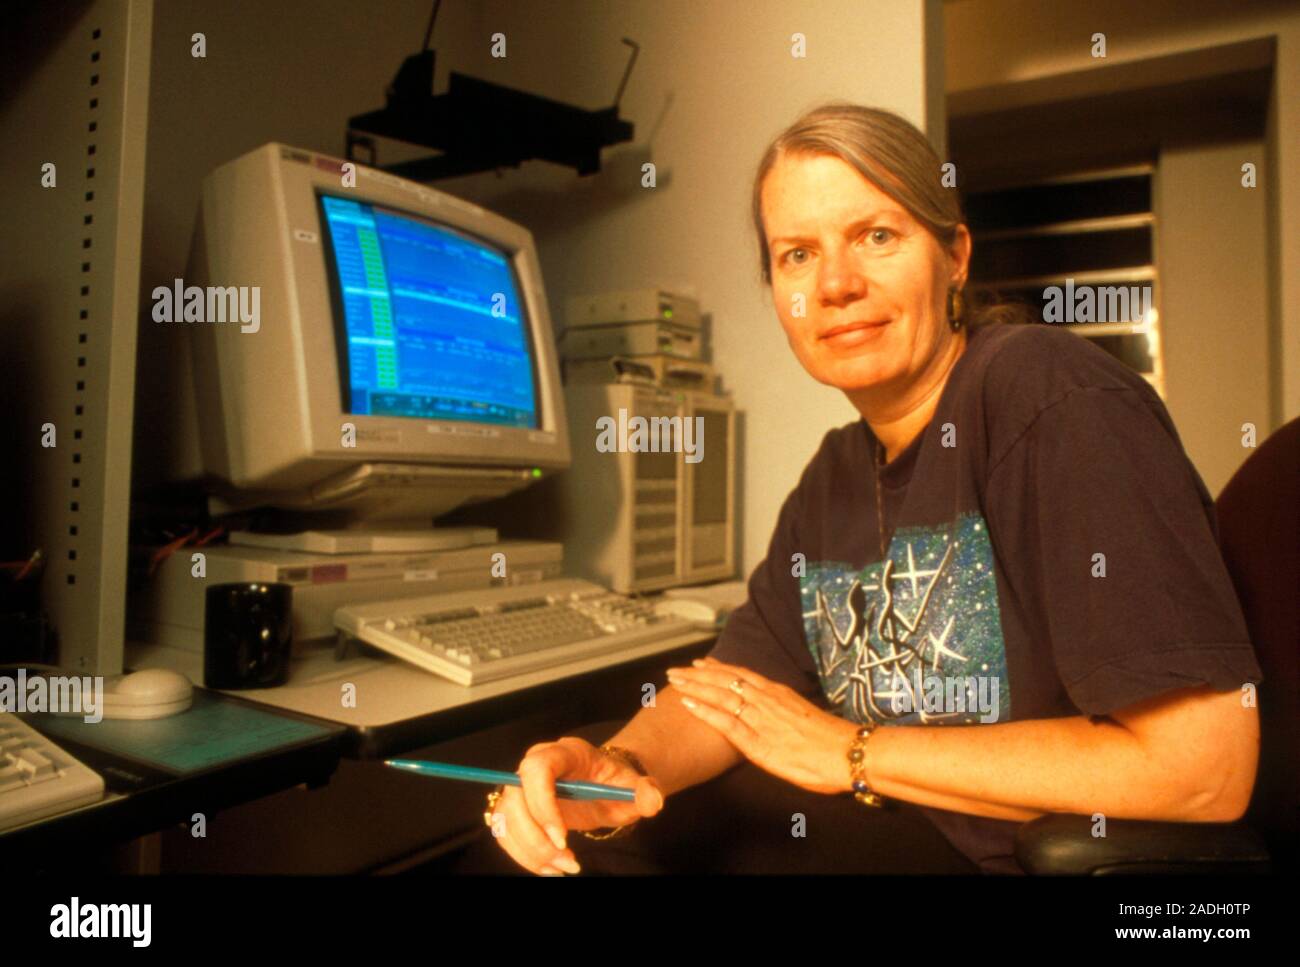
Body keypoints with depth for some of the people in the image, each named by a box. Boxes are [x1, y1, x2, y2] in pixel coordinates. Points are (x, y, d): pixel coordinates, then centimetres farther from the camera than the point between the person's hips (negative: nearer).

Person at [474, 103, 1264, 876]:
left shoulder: (1054, 398, -19)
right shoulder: (834, 478, 4)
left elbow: (1202, 766, -24)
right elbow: (727, 692, 4)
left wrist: (850, 755, -17)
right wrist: (621, 767, -19)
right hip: (896, 848, 6)